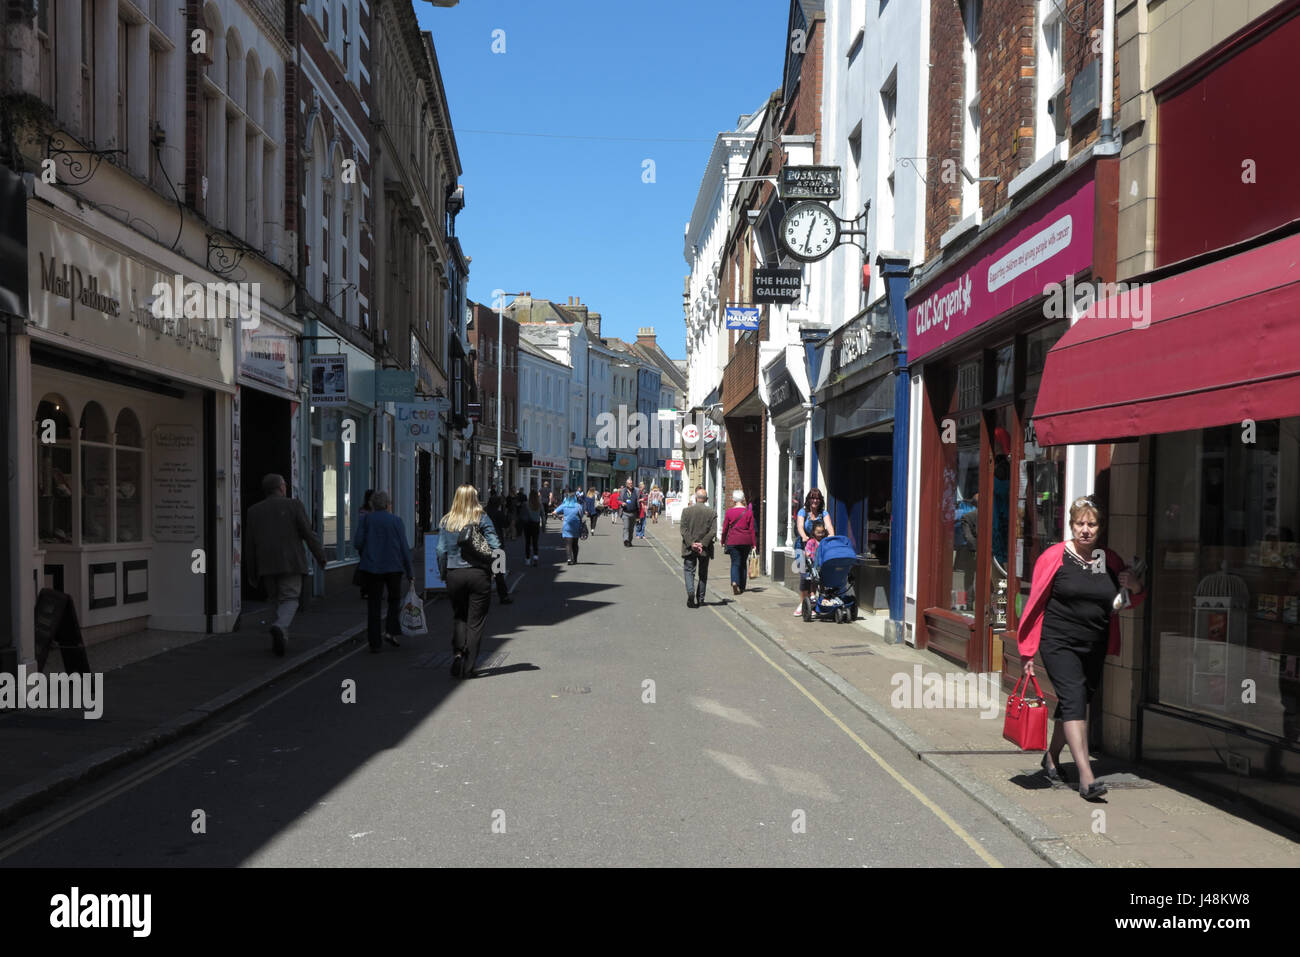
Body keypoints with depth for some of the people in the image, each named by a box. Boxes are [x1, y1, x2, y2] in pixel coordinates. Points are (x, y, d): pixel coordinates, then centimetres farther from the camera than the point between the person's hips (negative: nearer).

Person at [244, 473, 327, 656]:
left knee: (277, 600, 16)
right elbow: (309, 534, -5)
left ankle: (281, 638, 14)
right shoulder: (294, 505, -2)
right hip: (290, 563, -3)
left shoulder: (253, 511, 8)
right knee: (289, 600, -2)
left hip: (266, 566, 3)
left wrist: (251, 573, 14)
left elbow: (249, 545, 8)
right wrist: (321, 556, 5)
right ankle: (280, 628, -28)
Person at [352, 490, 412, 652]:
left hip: (371, 567, 0)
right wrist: (409, 572, 4)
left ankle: (375, 643, 6)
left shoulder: (366, 520, 0)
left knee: (374, 604, 6)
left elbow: (357, 543, -7)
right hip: (393, 566, 0)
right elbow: (404, 548, -1)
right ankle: (391, 631, 0)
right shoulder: (397, 521, 0)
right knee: (395, 599, 18)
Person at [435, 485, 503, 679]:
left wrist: (443, 574, 10)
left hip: (454, 575, 2)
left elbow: (441, 550, 1)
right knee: (475, 621, 6)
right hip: (478, 574, -2)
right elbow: (495, 546, -7)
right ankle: (468, 668, 5)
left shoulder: (447, 521, 3)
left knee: (458, 617, 19)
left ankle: (458, 652, -3)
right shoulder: (482, 519, -4)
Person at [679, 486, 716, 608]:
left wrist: (691, 543, -9)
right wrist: (702, 544, -10)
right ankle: (700, 600, 16)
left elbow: (683, 530, -8)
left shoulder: (687, 511, -3)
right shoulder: (711, 512, -3)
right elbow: (713, 531, -10)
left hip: (689, 548, -1)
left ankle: (690, 591, -18)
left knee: (689, 571, 7)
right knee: (703, 574, 12)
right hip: (705, 549, 1)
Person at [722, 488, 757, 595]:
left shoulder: (729, 512, -3)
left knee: (735, 562, 2)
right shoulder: (749, 511, -1)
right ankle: (741, 587, 19)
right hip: (746, 541, 1)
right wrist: (754, 543, 4)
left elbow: (725, 528, 2)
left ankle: (734, 582, -23)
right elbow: (752, 529, 0)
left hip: (733, 541, -1)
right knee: (743, 563, 14)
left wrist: (723, 541, 14)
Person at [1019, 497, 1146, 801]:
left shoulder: (1111, 561, 8)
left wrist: (1135, 588, -4)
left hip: (1095, 647, 5)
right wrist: (1028, 651, -4)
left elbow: (1128, 602, 22)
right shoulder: (1055, 556, -5)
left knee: (1075, 704, 14)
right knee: (1074, 700, -15)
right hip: (1059, 643, -5)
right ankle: (1086, 777, -17)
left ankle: (1052, 757, 35)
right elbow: (1035, 603, -3)